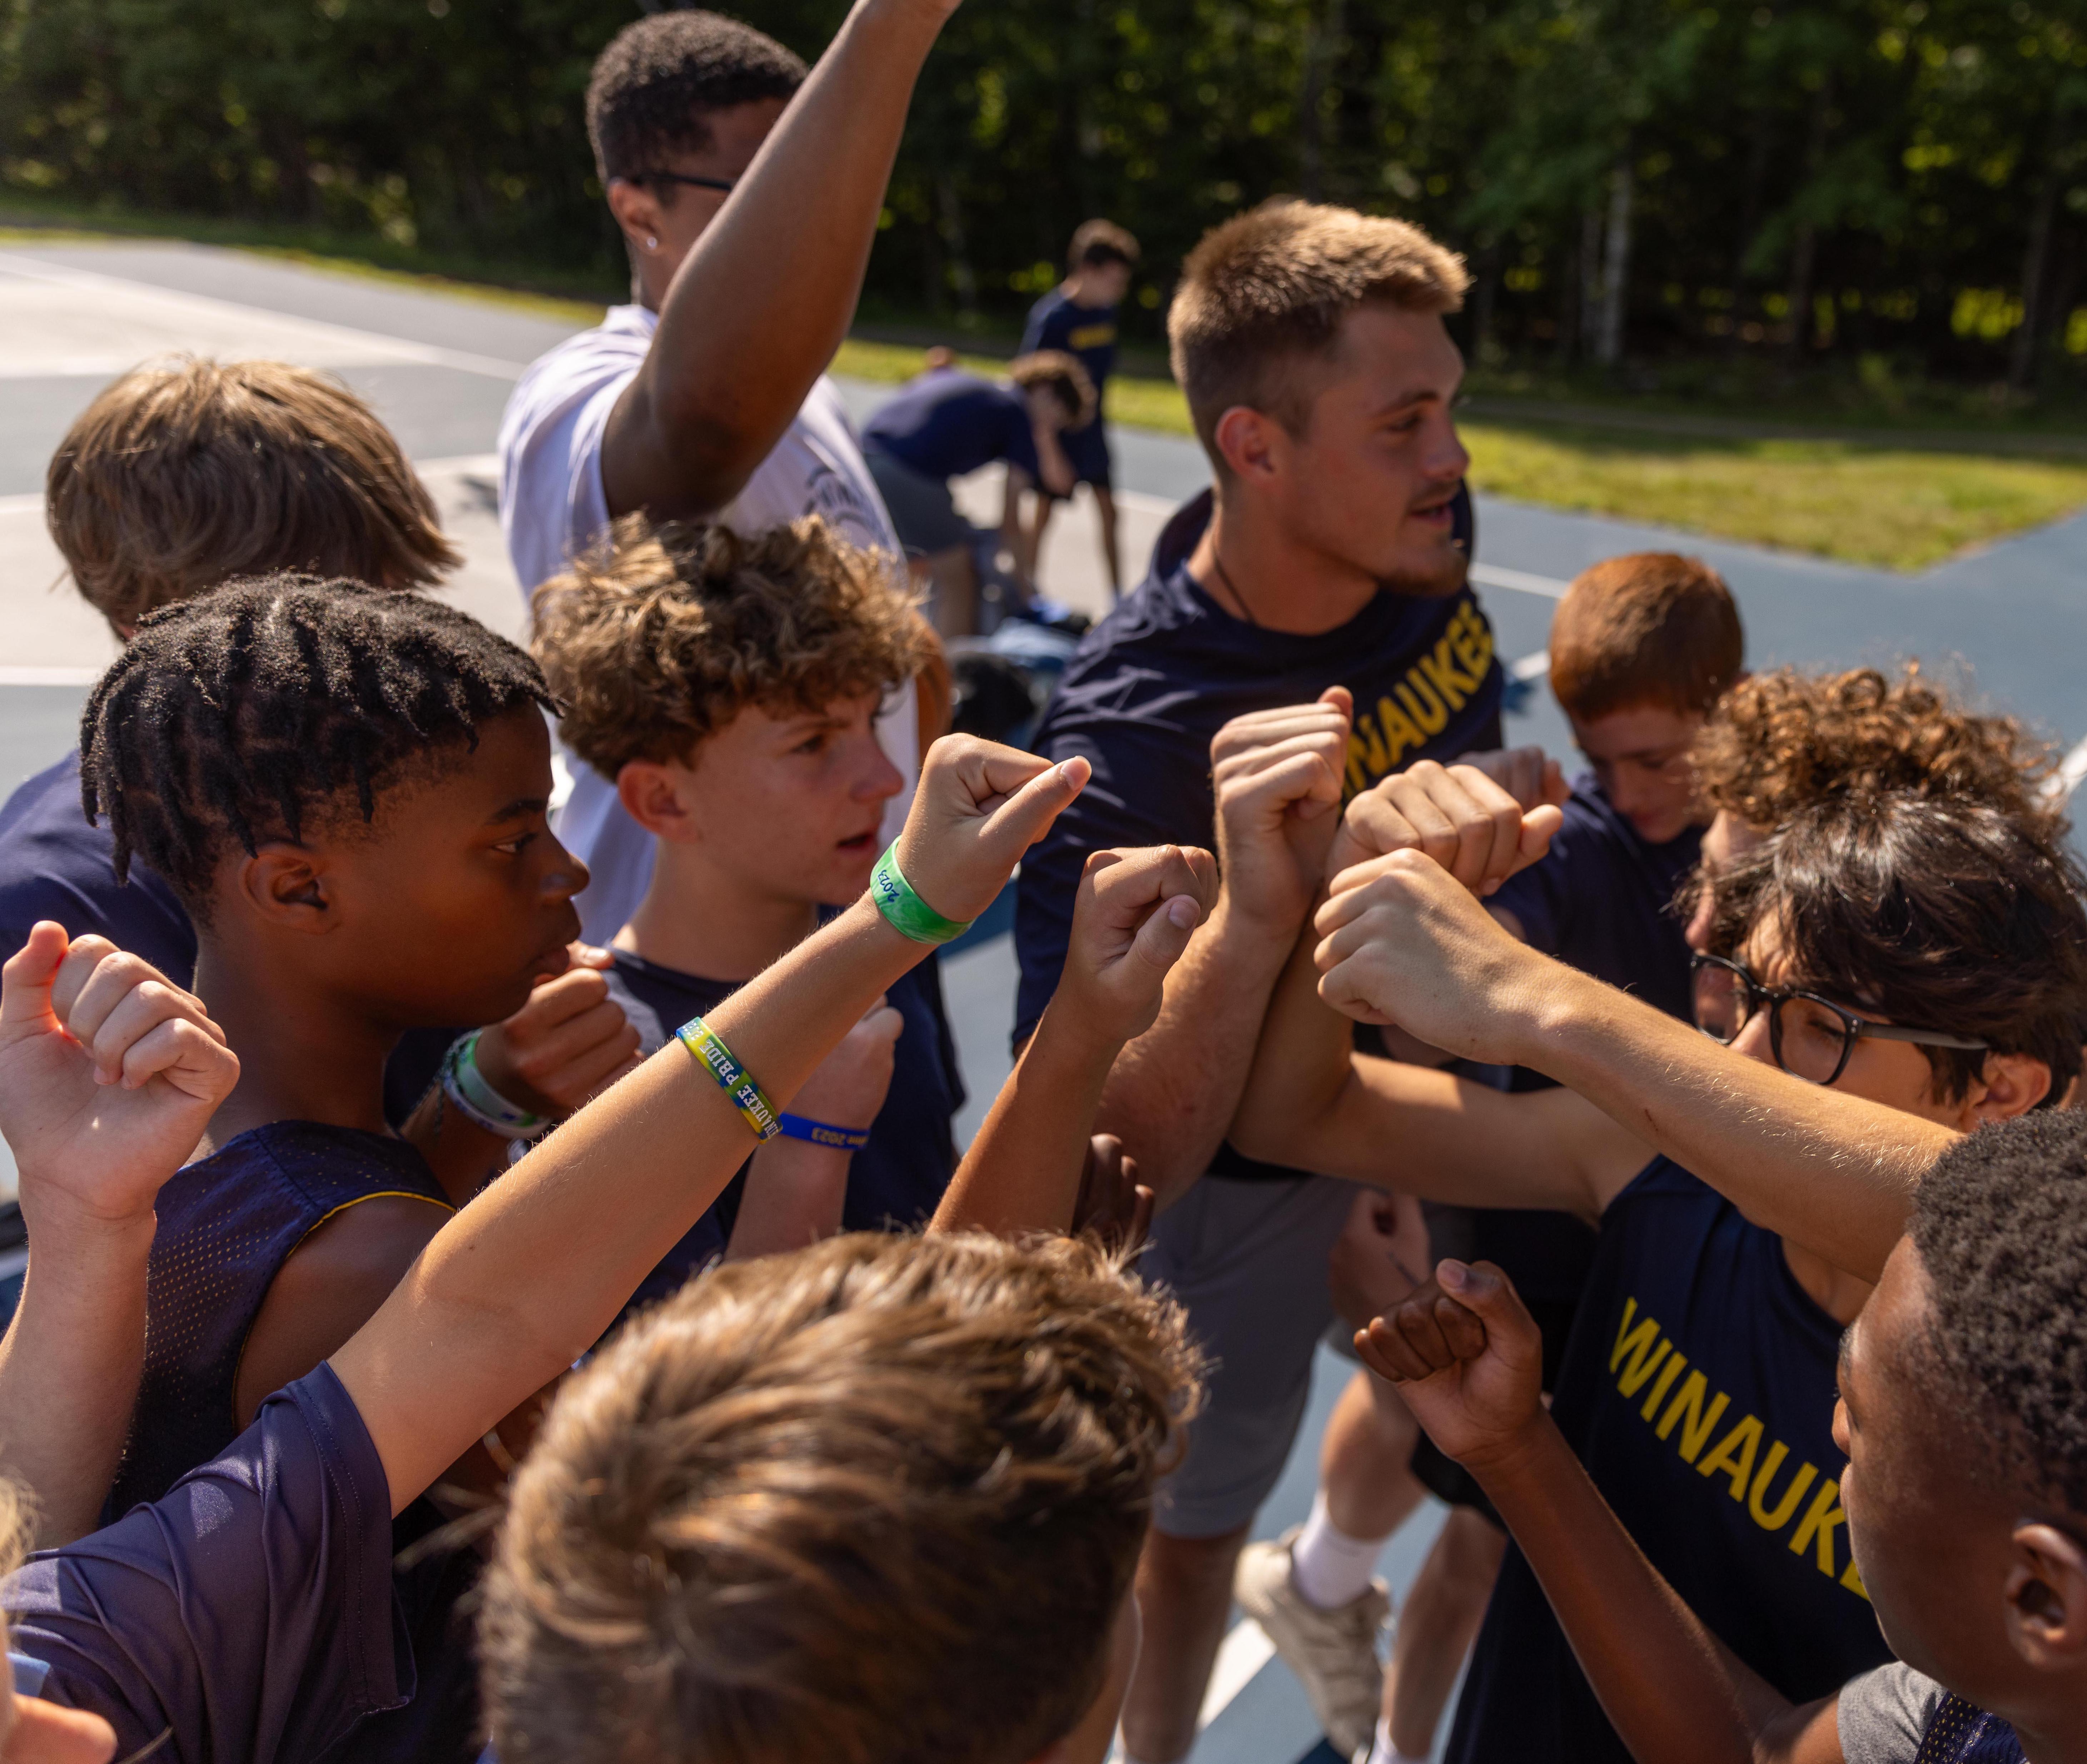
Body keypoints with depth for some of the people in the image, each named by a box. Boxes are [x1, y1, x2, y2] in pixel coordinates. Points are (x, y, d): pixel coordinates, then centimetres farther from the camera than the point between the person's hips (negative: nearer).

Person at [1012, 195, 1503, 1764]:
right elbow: (1108, 1163, -41)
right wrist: (1255, 912, -54)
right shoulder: (1127, 743, -38)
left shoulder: (1426, 535, -19)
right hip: (1254, 1170, -5)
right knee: (1194, 1524, 19)